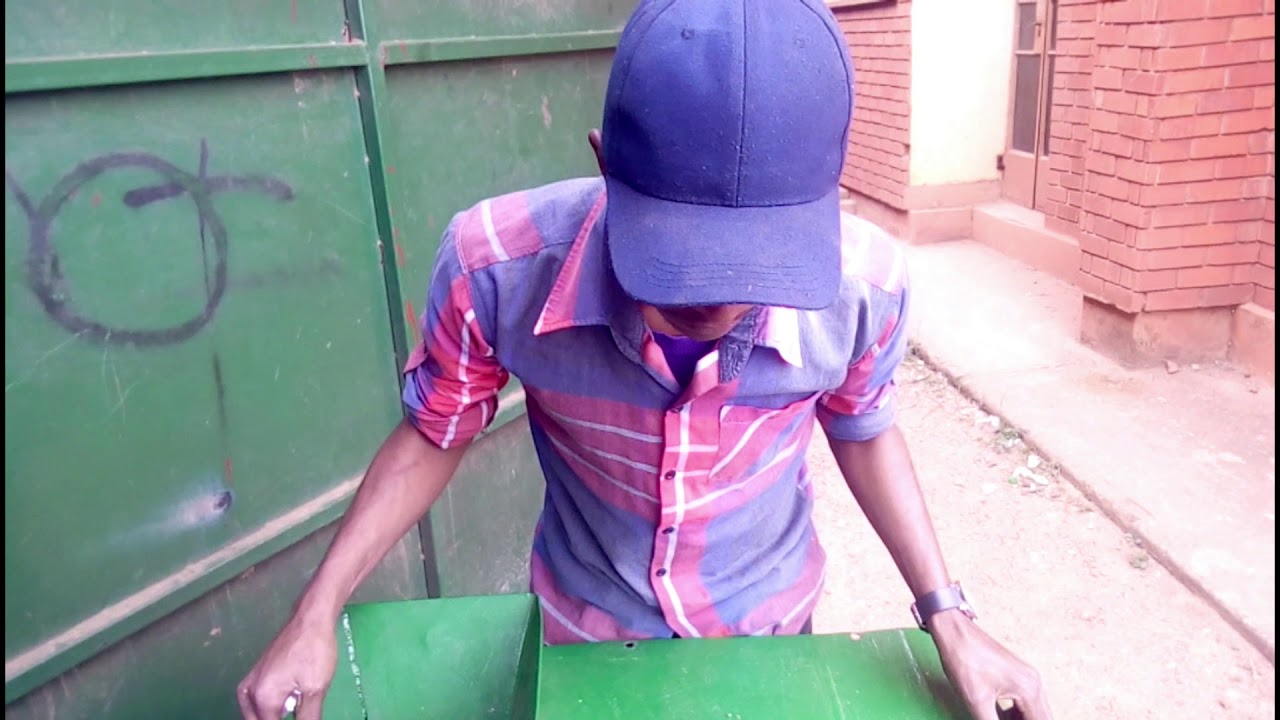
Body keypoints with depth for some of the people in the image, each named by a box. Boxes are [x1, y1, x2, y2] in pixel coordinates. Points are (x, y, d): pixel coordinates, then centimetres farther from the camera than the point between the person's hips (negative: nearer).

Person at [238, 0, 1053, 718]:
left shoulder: (866, 283, -28)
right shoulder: (497, 264, -32)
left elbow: (862, 433, -6)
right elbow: (435, 433, -12)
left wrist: (948, 617, -9)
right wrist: (316, 616, -13)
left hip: (769, 617, 1)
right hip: (587, 626, 0)